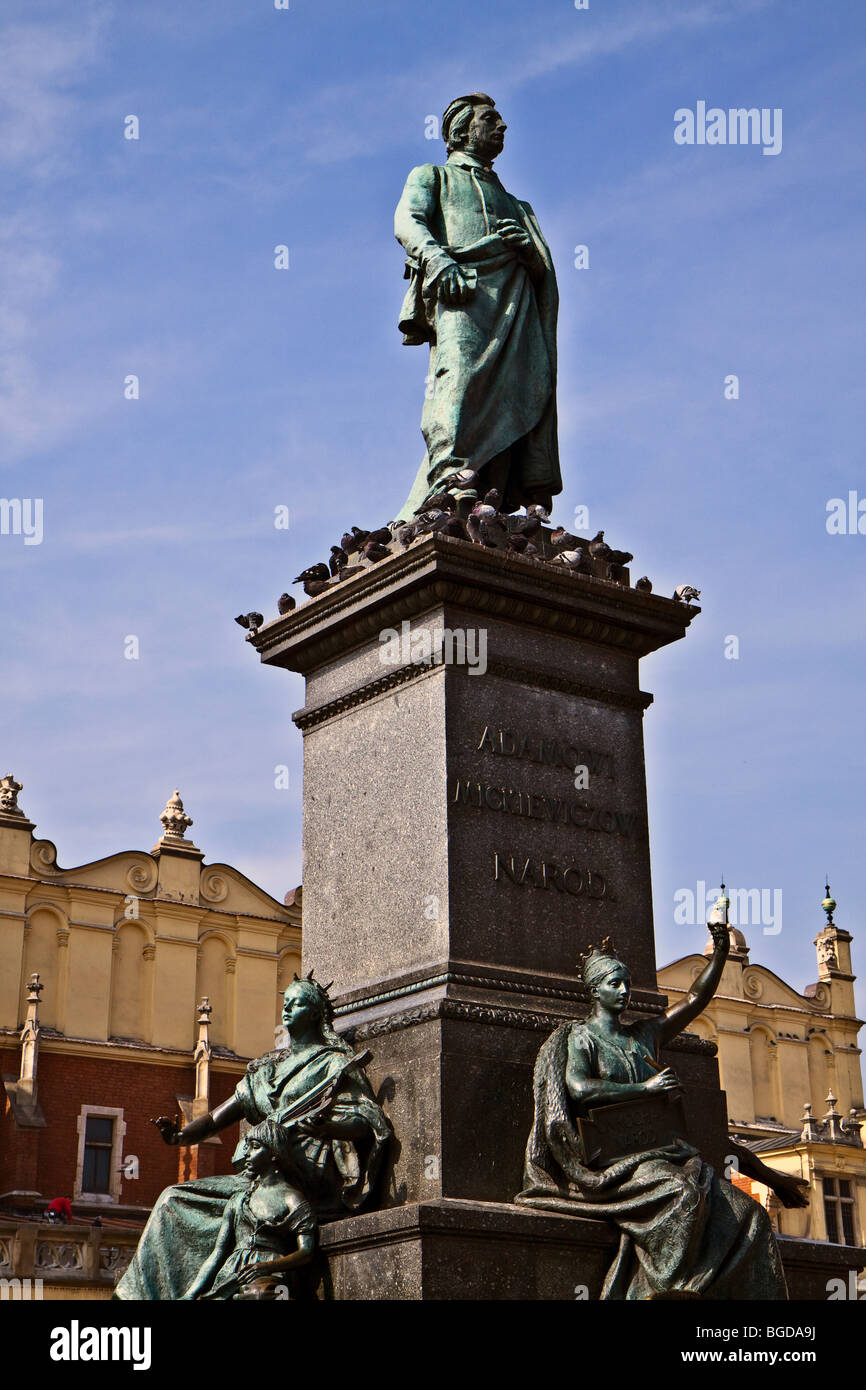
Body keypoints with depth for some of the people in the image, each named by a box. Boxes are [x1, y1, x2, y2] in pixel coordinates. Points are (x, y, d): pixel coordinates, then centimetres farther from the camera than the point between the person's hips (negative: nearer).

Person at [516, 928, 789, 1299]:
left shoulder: (644, 1035, 23)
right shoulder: (581, 1037, 6)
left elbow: (696, 998, 21)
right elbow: (578, 1088, -13)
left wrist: (720, 951, 8)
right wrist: (645, 1088, -12)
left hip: (663, 1150, 6)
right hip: (616, 1160, -6)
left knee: (747, 1215, -13)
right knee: (681, 1196, -36)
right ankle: (670, 1292, -30)